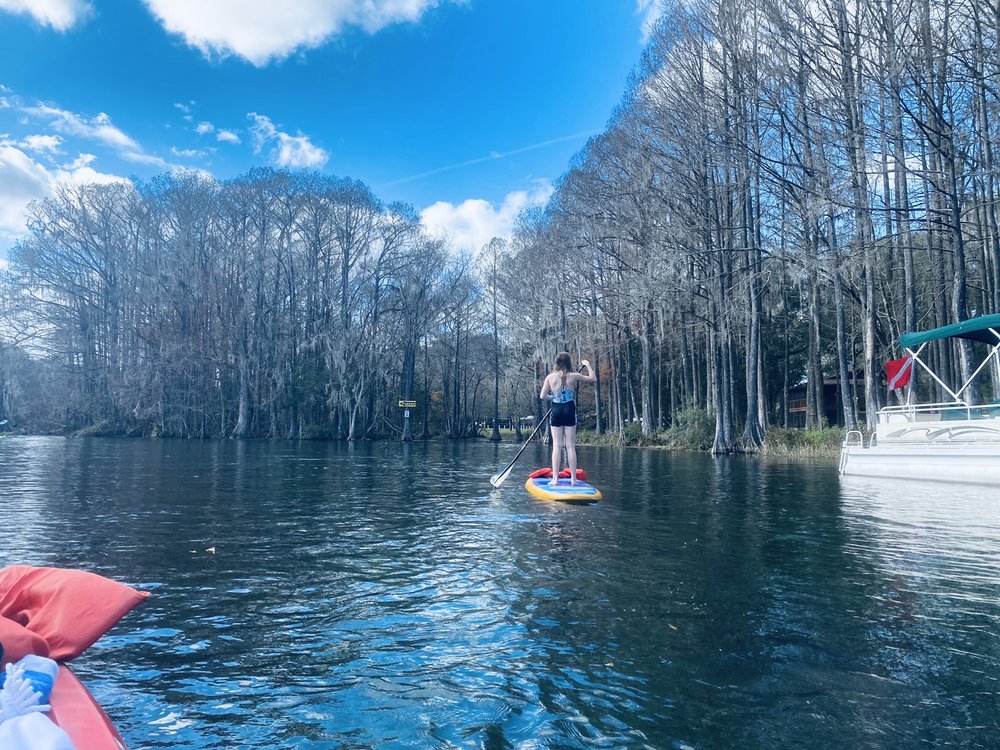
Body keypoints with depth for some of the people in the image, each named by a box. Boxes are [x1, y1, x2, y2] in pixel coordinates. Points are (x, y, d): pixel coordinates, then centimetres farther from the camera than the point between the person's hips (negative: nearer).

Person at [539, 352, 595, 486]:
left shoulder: (550, 377, -1)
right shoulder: (573, 376, -4)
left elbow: (542, 396, -2)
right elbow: (593, 379, 9)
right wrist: (587, 365, 23)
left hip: (556, 411, 1)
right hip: (569, 411, -1)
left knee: (557, 446, 2)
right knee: (570, 446, 3)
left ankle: (555, 479, -1)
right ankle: (573, 479, 5)